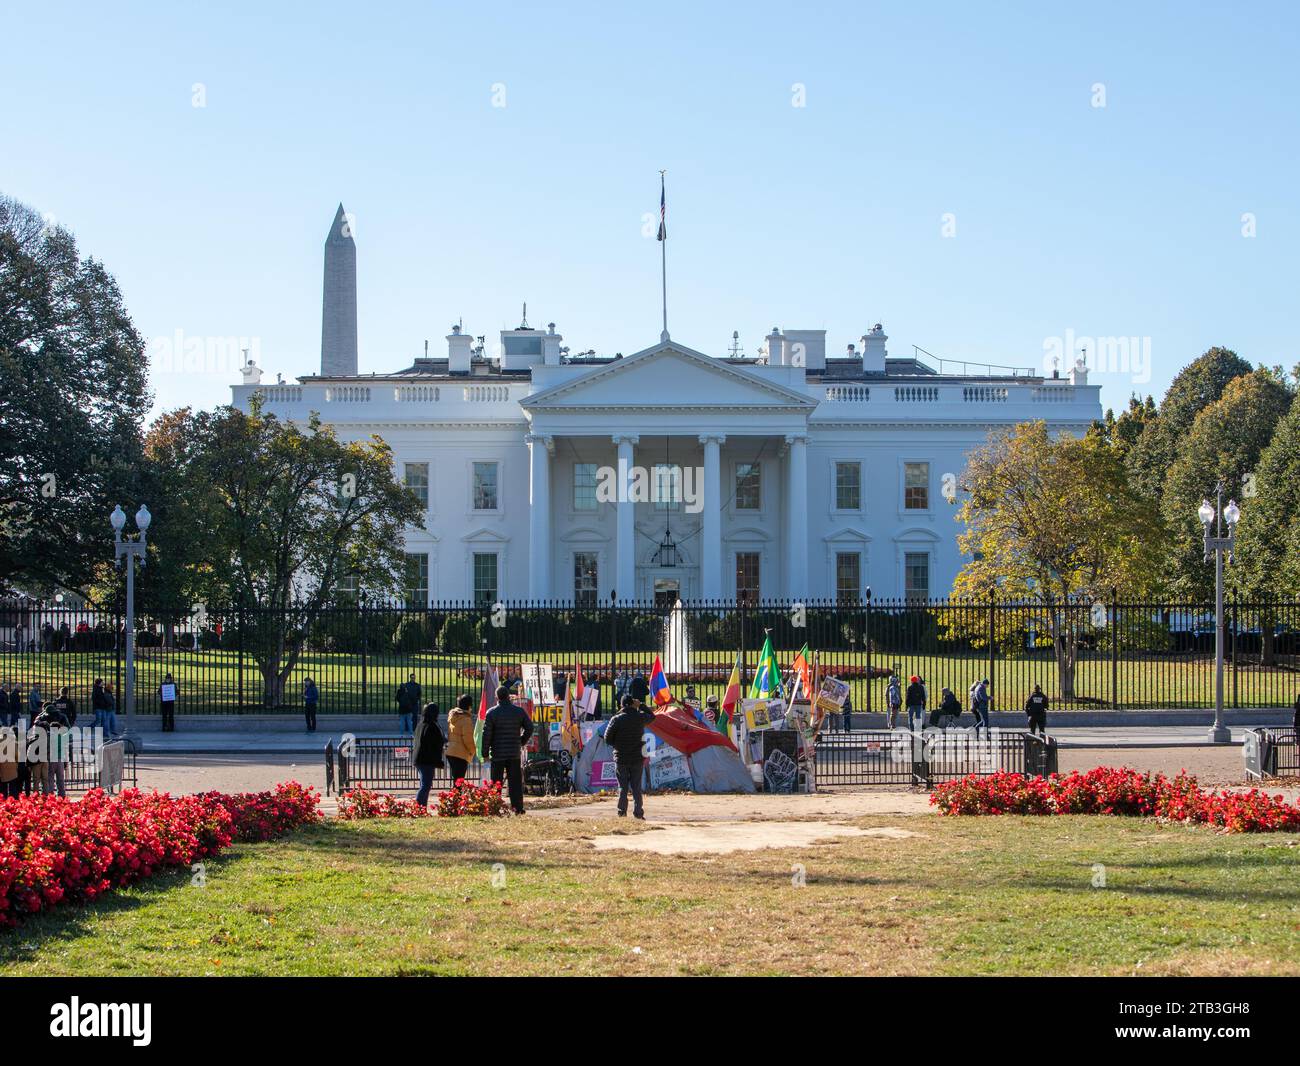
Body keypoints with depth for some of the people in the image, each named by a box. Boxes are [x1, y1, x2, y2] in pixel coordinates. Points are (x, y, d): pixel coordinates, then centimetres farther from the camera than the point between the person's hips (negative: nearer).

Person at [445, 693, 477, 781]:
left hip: (450, 752, 8)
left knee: (456, 778, 15)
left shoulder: (452, 716, 12)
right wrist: (472, 751, -1)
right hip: (461, 754, -8)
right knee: (459, 781, -7)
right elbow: (468, 738, -16)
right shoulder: (466, 718, -14)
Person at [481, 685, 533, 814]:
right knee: (515, 782, 5)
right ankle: (518, 807, 1)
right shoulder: (519, 711, 3)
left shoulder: (492, 713, -5)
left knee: (496, 782, 4)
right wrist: (522, 742, 17)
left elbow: (486, 734, -7)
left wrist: (485, 753, 0)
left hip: (497, 754, -2)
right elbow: (529, 728, 4)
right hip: (515, 753, 2)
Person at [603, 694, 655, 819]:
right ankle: (638, 812, 3)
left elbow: (607, 738, -6)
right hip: (637, 758, 0)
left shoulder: (616, 719, -8)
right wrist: (641, 706, 14)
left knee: (622, 787, 8)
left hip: (621, 758, 0)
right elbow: (652, 716, 16)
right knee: (636, 787, 6)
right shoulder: (640, 717, -6)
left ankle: (622, 812, 5)